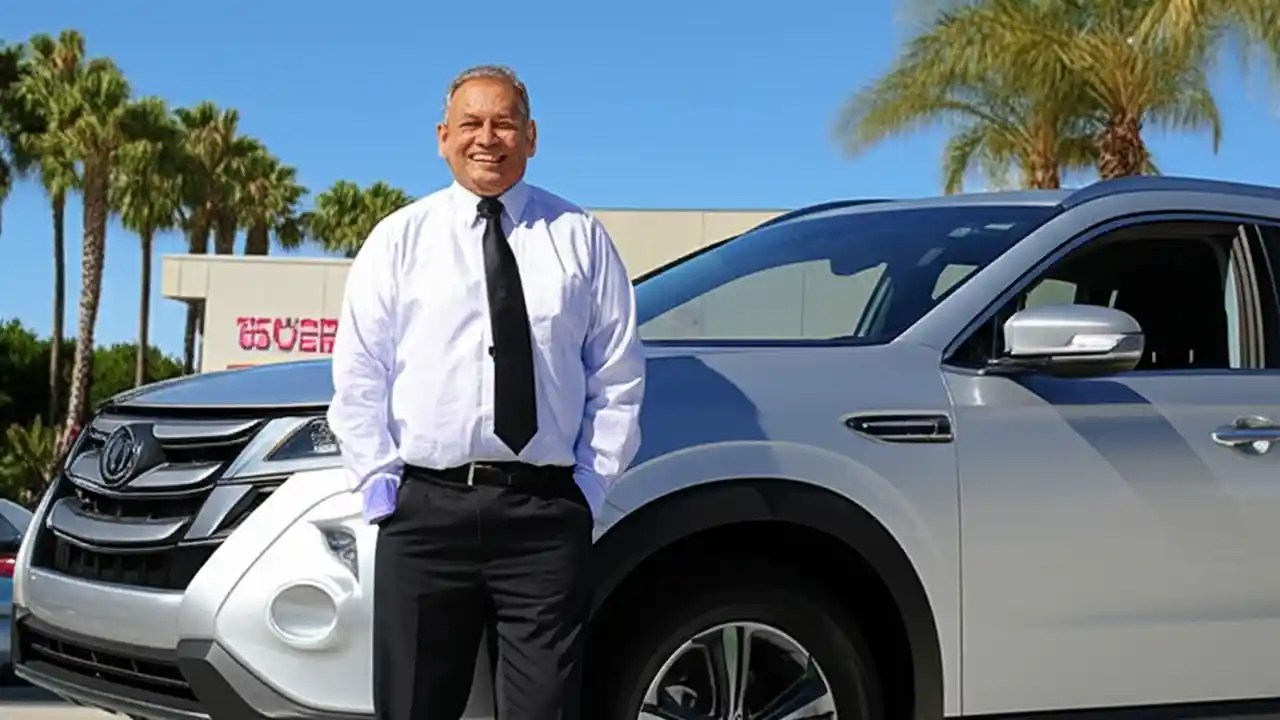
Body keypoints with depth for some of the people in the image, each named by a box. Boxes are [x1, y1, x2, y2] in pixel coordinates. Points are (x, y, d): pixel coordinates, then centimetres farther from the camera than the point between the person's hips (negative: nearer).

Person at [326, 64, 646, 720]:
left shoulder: (580, 239, 8)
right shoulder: (398, 239, 9)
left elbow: (618, 374, 8)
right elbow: (358, 375, 6)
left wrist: (592, 481, 0)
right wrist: (378, 481, -2)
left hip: (546, 511, -1)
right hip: (424, 508, 1)